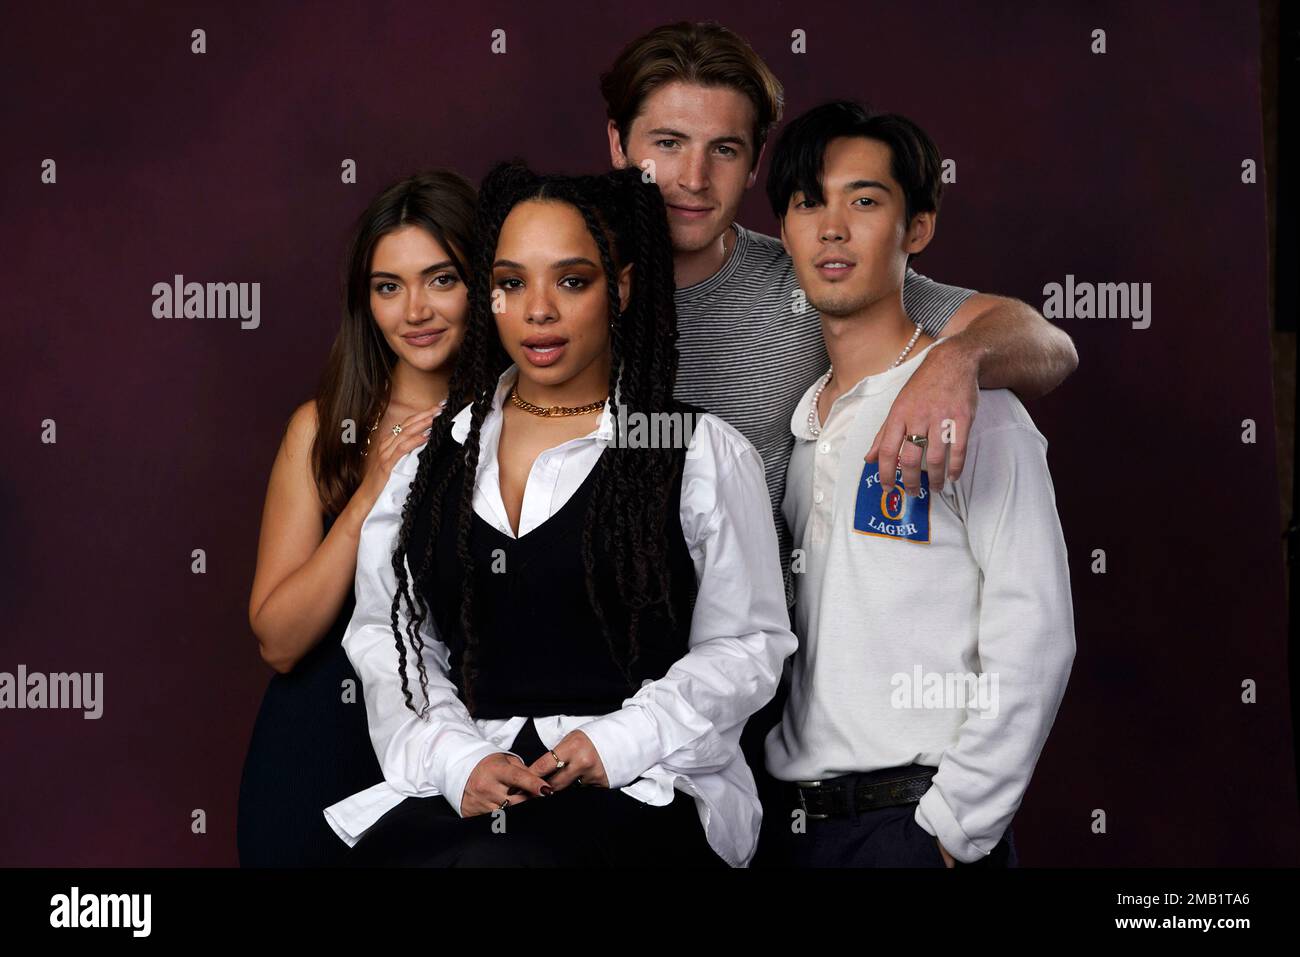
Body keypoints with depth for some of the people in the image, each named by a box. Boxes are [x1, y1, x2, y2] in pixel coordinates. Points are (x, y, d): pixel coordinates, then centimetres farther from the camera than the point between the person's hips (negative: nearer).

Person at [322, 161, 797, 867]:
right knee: (387, 849, -31)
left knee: (504, 858, -36)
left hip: (643, 789, -3)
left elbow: (747, 644, 5)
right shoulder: (432, 451, 15)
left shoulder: (706, 455, 7)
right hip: (459, 790, 3)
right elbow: (385, 637, 13)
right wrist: (456, 758, -5)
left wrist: (617, 743, -9)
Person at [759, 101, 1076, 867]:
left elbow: (1035, 638, -14)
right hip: (791, 823, 6)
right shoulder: (797, 422, 12)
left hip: (915, 823, -6)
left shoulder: (971, 408, -8)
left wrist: (951, 827, -15)